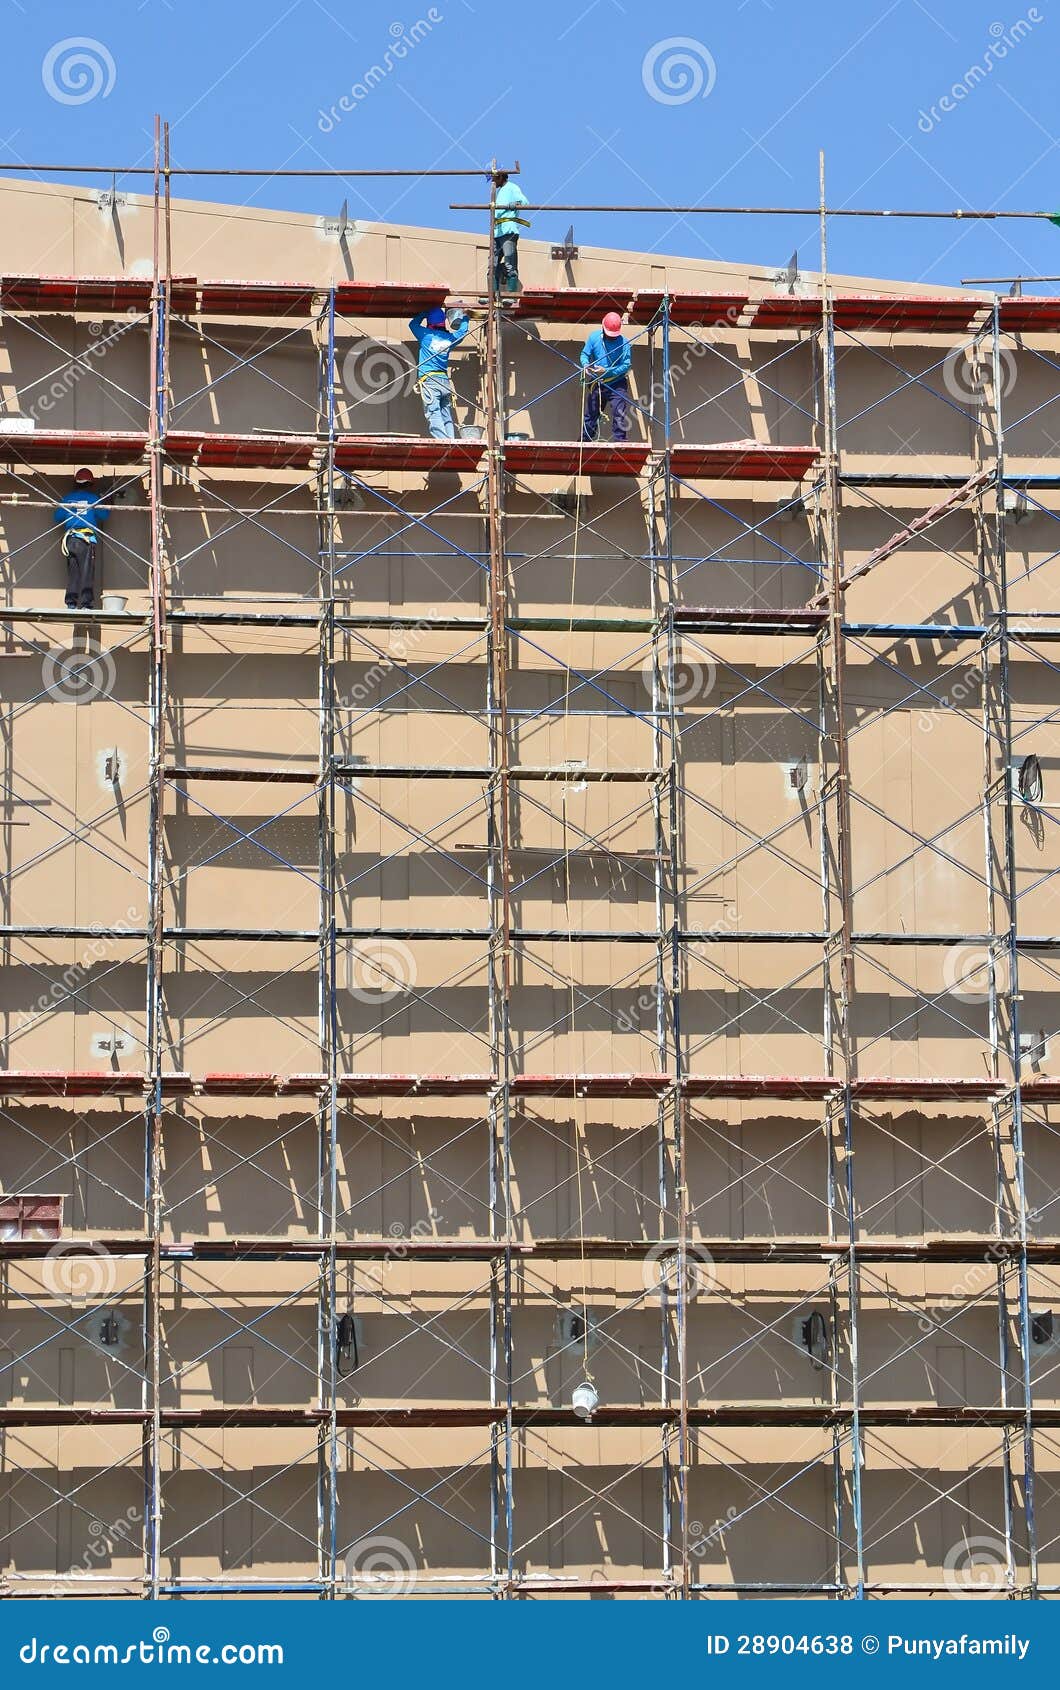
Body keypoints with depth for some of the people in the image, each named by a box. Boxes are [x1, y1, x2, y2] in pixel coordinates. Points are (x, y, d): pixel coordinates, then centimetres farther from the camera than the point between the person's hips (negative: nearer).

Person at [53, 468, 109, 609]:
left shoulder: (67, 498, 11)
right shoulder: (94, 498, 3)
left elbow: (57, 517, 12)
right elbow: (105, 516, 5)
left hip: (70, 538, 3)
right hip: (88, 539, -3)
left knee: (72, 571, 7)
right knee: (87, 571, -4)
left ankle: (71, 603, 1)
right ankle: (86, 604, -10)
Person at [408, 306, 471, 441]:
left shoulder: (426, 335, -1)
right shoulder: (450, 338, 10)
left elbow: (413, 324, 19)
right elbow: (463, 328, 32)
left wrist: (425, 313, 31)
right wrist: (465, 315, 49)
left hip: (429, 380, -5)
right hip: (445, 381, 5)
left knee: (434, 416, -11)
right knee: (447, 417, 7)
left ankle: (443, 443, -23)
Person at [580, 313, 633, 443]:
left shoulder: (624, 343, -13)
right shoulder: (594, 337, -4)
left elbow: (626, 365, -16)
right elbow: (585, 354, 4)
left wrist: (606, 371, -26)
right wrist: (586, 365, -18)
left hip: (617, 384, -3)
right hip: (597, 383, 3)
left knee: (619, 416, -11)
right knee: (590, 415, 12)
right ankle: (584, 440, 24)